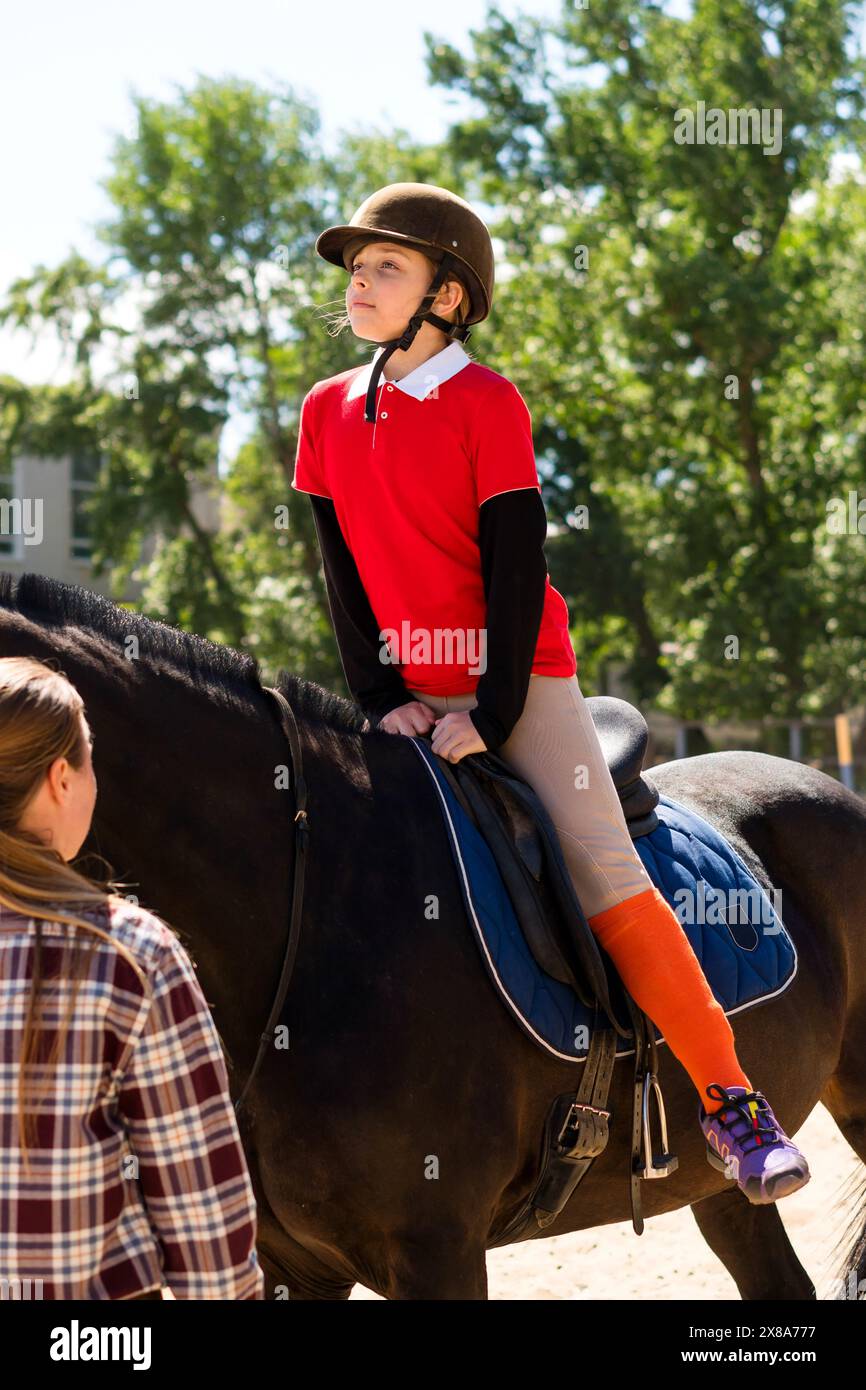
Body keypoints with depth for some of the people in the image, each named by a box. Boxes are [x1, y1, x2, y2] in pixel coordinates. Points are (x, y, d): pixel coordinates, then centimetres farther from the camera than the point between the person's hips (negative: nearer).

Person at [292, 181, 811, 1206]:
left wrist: (493, 710, -17)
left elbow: (516, 565, -10)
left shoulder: (487, 403, -7)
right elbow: (341, 570, 8)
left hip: (518, 677, -5)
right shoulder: (328, 410, 7)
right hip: (408, 692, 5)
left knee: (608, 880, -13)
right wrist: (381, 697, -2)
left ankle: (729, 1100, -9)